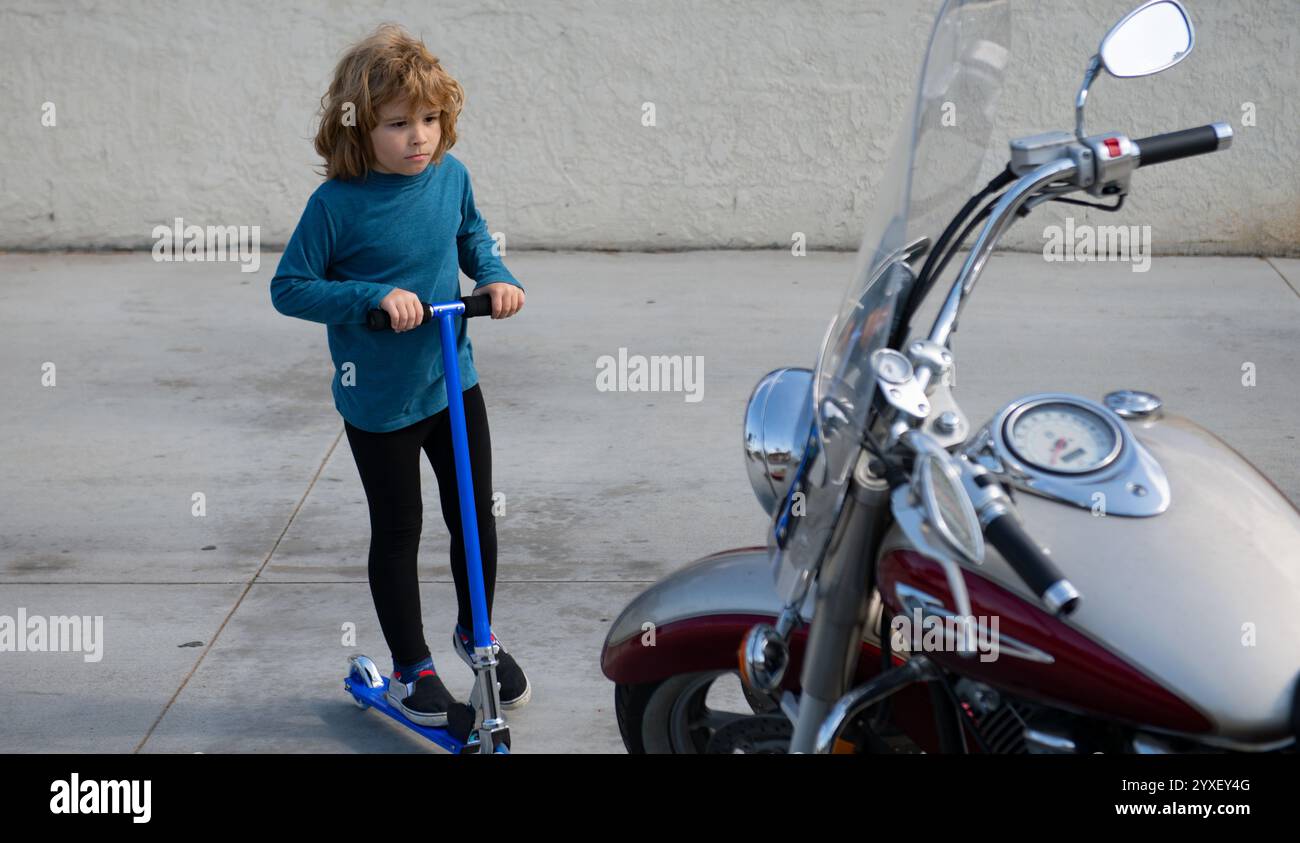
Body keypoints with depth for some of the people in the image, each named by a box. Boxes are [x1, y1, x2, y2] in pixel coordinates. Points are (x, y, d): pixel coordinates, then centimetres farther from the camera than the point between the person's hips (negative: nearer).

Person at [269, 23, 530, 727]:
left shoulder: (450, 176, -5)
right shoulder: (337, 204, -20)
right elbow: (289, 288, -15)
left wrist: (496, 277, -4)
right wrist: (374, 296, -26)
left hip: (452, 382, 4)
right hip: (377, 400, -4)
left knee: (475, 516, 14)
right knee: (397, 531, 9)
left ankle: (475, 630, 39)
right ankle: (411, 668, 26)